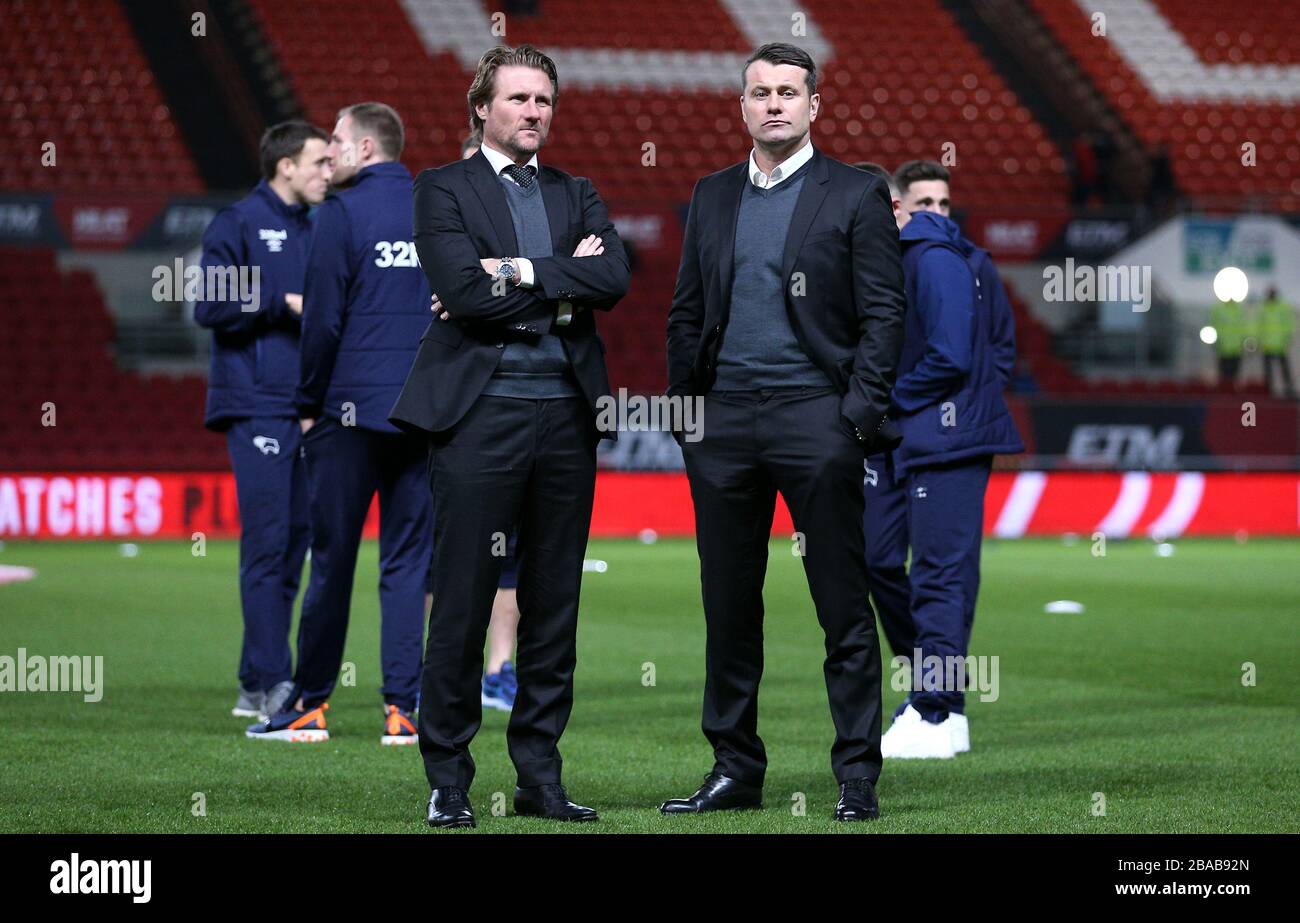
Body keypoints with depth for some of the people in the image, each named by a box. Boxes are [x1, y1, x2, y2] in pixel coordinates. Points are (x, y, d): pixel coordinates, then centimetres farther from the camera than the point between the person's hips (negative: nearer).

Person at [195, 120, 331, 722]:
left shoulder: (316, 229, 18)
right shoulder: (237, 225, -4)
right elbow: (210, 307, -11)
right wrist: (283, 302, -15)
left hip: (308, 408, 7)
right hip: (257, 406, -7)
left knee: (294, 539, 7)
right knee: (266, 542, -11)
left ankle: (254, 686, 12)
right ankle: (273, 681, -12)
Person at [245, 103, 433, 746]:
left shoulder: (343, 212, -6)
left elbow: (323, 319, -8)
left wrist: (309, 404, 2)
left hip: (352, 408, -4)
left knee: (332, 560, 3)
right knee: (407, 561, 5)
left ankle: (311, 705, 8)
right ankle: (401, 709, 1)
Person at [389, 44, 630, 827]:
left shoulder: (576, 196, 16)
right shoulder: (445, 189, 4)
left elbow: (614, 279, -2)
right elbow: (464, 291, -12)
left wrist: (522, 273, -11)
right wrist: (564, 279, -5)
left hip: (566, 411, 4)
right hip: (481, 409, -4)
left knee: (555, 602, 7)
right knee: (463, 601, -4)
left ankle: (540, 775, 14)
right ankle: (449, 781, 3)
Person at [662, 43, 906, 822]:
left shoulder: (856, 197, 1)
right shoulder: (713, 197, 15)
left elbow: (883, 314, -3)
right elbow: (688, 313, 17)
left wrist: (860, 415, -11)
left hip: (814, 415, -4)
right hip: (726, 421, 4)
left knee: (844, 607, -2)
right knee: (729, 605, 8)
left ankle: (858, 778, 2)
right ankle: (735, 771, 16)